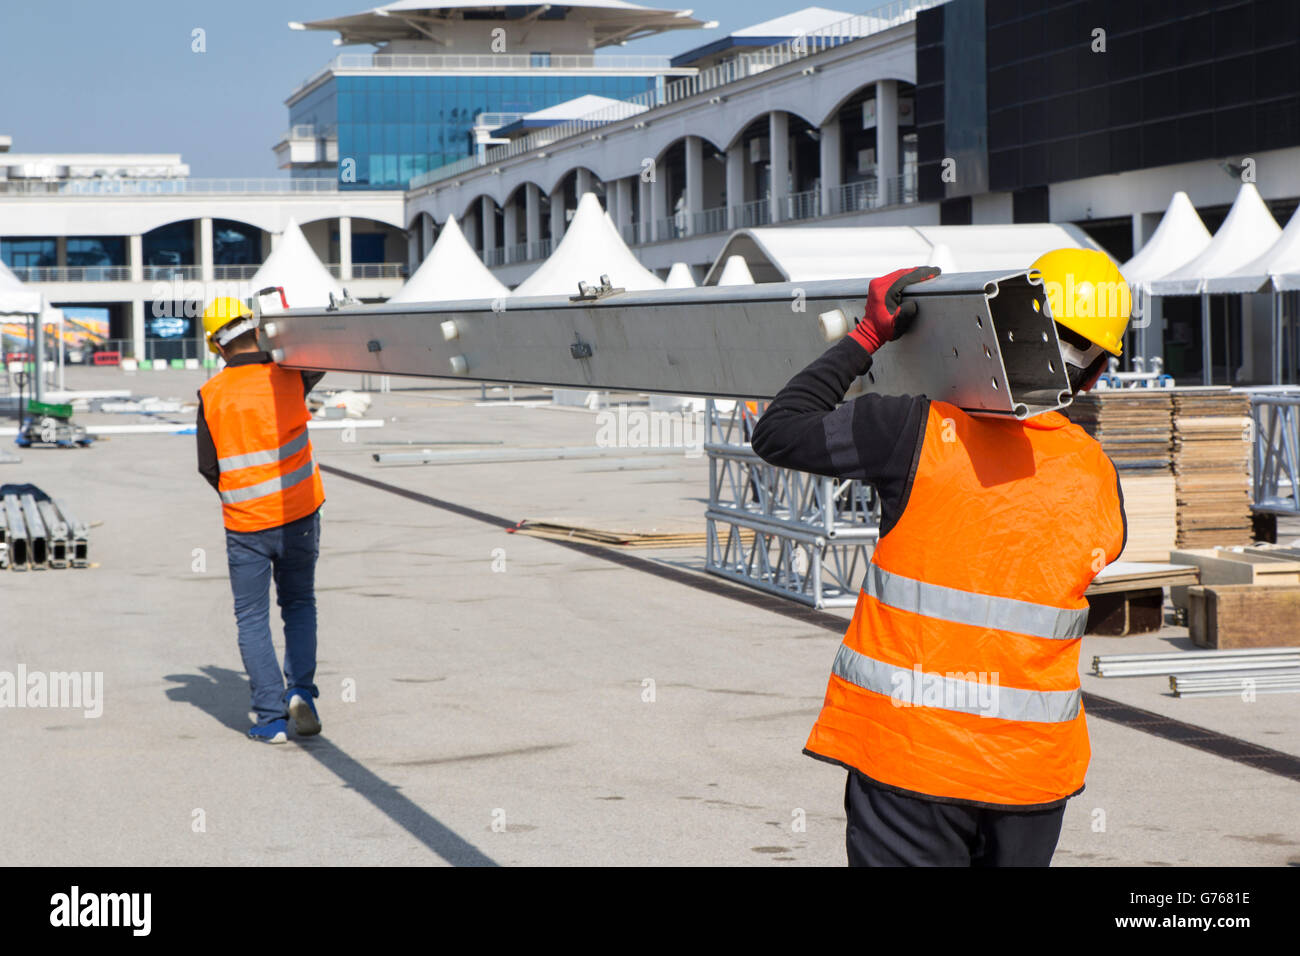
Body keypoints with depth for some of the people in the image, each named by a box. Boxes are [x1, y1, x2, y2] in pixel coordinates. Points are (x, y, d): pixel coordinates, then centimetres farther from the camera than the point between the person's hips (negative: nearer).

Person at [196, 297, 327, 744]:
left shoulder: (212, 395, -9)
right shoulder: (290, 377, -7)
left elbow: (208, 467, -2)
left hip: (246, 523, -1)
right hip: (300, 514, 2)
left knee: (253, 620, 8)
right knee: (299, 604, 19)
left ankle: (271, 719, 4)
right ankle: (300, 691, 2)